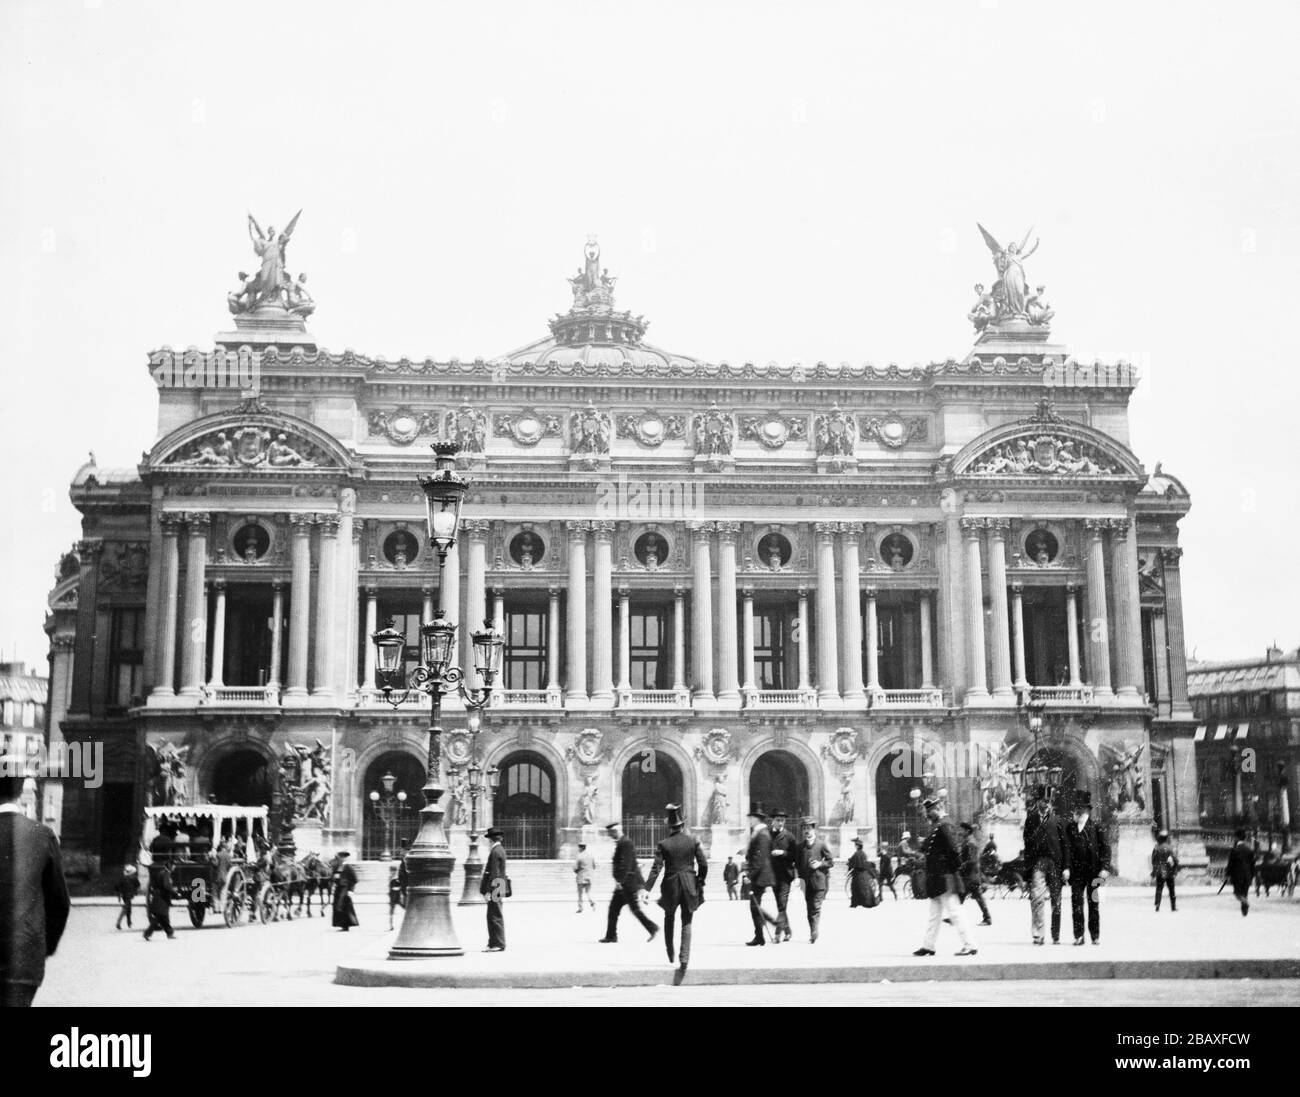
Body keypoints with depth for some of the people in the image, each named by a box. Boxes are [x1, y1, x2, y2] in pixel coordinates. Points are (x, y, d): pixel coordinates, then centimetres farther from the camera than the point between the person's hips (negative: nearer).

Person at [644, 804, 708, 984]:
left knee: (669, 920, 20)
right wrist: (700, 883, 13)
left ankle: (671, 955, 24)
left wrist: (647, 889, -12)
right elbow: (703, 865, -1)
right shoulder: (693, 841, -3)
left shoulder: (663, 845, -7)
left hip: (670, 886, -1)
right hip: (690, 886, 1)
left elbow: (657, 868, -12)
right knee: (686, 923, 6)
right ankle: (684, 959, -8)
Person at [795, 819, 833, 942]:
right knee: (809, 908, 5)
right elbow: (798, 864, 15)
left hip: (819, 881, -4)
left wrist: (820, 864, -13)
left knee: (816, 907, -10)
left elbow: (830, 862, 4)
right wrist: (801, 877, 2)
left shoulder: (821, 844, -1)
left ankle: (813, 934, -11)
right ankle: (812, 935, 11)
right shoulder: (800, 846, 10)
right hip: (806, 882, 4)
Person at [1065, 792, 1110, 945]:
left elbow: (1106, 848, -2)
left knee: (1094, 904, 4)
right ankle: (1078, 936, 0)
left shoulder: (1096, 827, 0)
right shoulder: (1070, 829, 8)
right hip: (1076, 872, 2)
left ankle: (1095, 936, 12)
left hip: (1093, 871, -2)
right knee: (1076, 902, -3)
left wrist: (1104, 868, -10)